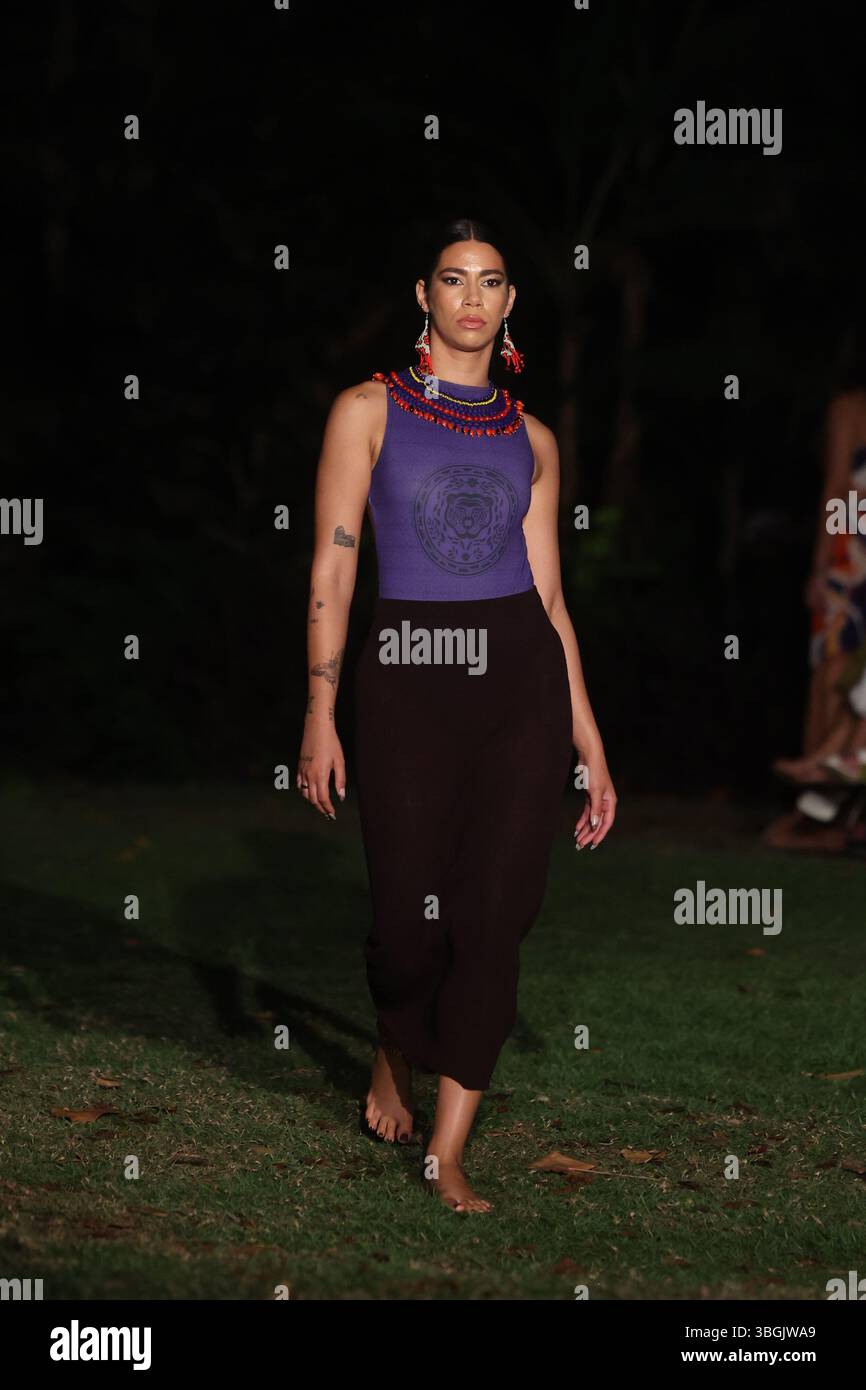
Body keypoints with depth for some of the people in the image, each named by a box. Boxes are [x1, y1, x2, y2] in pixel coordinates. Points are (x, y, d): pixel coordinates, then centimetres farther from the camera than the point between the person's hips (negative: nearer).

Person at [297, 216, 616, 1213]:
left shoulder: (530, 439, 11)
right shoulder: (368, 410, 2)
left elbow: (547, 592, 11)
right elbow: (332, 571, -1)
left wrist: (590, 745, 8)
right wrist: (319, 716, -8)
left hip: (520, 680, 3)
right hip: (408, 679, -3)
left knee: (496, 915, -2)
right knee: (411, 913, -1)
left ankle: (448, 1151, 6)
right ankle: (394, 1056, 34)